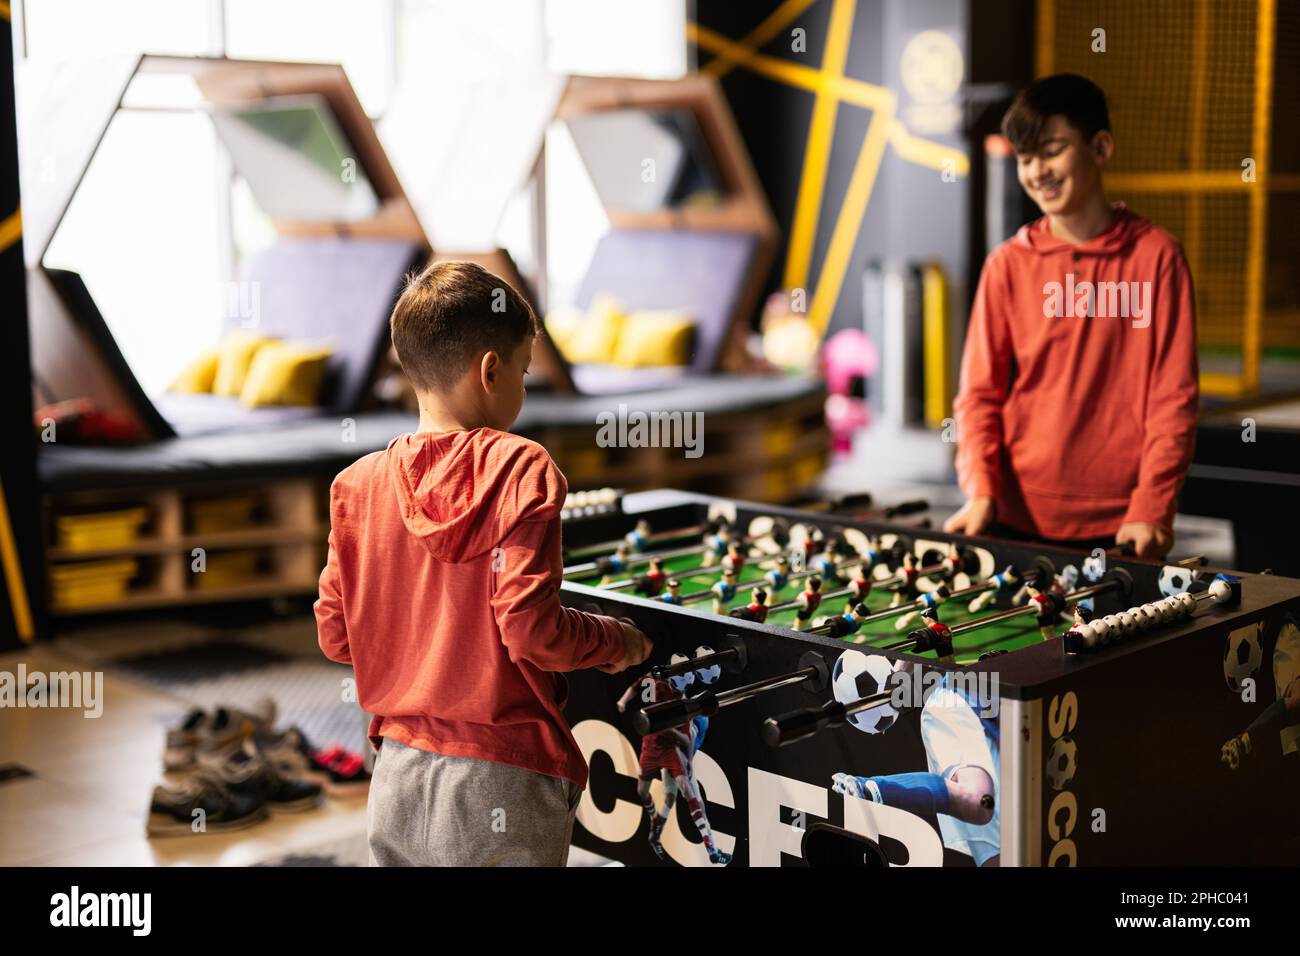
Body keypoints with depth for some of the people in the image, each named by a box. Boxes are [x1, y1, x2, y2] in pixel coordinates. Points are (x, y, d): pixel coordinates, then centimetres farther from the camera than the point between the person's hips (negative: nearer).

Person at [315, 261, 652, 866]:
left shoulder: (358, 484, 2)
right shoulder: (519, 469, -13)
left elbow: (336, 636, 5)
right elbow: (531, 628, -19)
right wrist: (617, 642, -2)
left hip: (397, 775, 5)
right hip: (500, 781, -5)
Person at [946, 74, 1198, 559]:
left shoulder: (1155, 255, -1)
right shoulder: (1008, 264, 3)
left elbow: (1173, 397, -3)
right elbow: (979, 393, 1)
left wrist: (1152, 510, -10)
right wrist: (980, 492, -12)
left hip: (1119, 526, -1)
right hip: (1017, 517, 1)